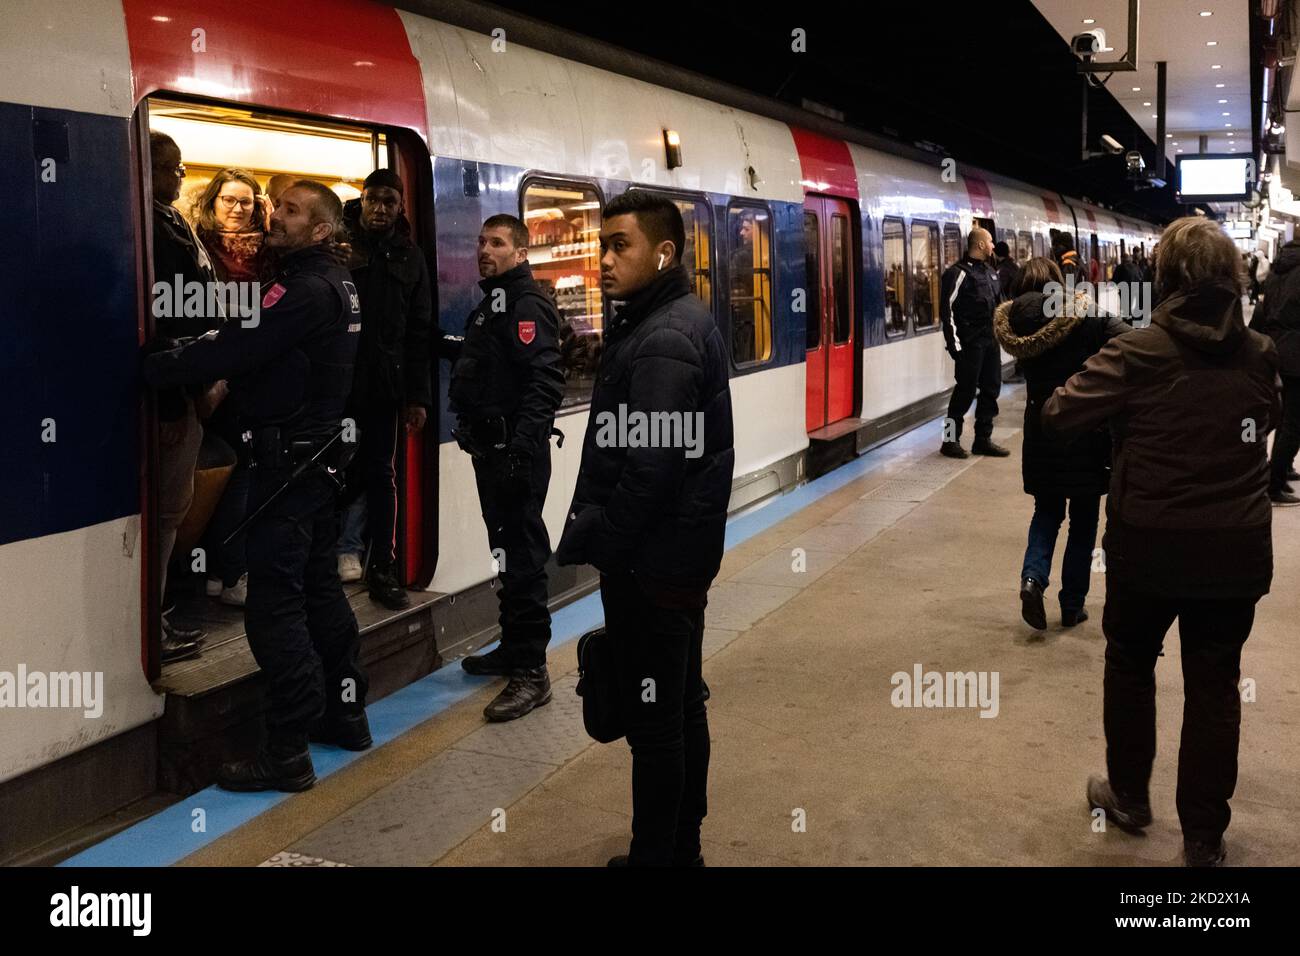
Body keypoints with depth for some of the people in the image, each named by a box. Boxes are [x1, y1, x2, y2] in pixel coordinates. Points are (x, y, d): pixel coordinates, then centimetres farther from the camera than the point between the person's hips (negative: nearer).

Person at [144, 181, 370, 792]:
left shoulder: (306, 290, -18)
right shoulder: (336, 284, 13)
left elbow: (232, 351, -23)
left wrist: (151, 369, -15)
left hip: (287, 459, -10)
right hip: (320, 455, 10)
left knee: (274, 604, -8)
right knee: (319, 586, 18)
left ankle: (287, 752, -4)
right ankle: (345, 712, 28)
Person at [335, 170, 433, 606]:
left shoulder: (409, 257, 11)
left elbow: (419, 333, 10)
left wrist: (417, 395, 5)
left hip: (383, 384, 3)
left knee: (378, 473, 7)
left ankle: (383, 569, 12)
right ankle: (345, 550, 14)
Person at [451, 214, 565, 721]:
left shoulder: (527, 303, -12)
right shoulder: (492, 302, 20)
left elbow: (544, 380, -23)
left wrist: (523, 447, -29)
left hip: (516, 451, -10)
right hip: (490, 447, 10)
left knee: (522, 554, -8)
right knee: (508, 549, 17)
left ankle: (531, 671, -5)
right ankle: (514, 648, 29)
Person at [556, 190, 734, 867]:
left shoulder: (663, 340, -20)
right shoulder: (680, 320, 12)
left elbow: (649, 471, -25)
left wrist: (588, 541, -14)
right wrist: (596, 532, 9)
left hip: (652, 562, -10)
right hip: (679, 553, 11)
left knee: (654, 719, -1)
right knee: (682, 706, 18)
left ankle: (656, 855, 9)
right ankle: (681, 846, 31)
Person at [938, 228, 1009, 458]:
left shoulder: (989, 271, 15)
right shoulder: (959, 272, -10)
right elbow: (947, 309, -14)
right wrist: (955, 344, -17)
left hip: (990, 341, 8)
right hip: (970, 342, -8)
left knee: (991, 389, 9)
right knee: (966, 390, -5)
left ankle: (983, 439, 17)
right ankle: (950, 440, 5)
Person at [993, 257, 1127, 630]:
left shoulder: (1017, 324, -3)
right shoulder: (1085, 319, -12)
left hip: (1041, 434, 3)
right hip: (1087, 432, -3)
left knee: (1046, 511, 19)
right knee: (1083, 521, 10)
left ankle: (1033, 576, -6)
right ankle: (1072, 605, 15)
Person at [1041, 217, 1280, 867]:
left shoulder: (1139, 353, -14)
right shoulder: (1260, 355, 0)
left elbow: (1057, 416, -13)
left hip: (1150, 543, -2)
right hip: (1235, 548, 3)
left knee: (1130, 665, 20)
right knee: (1214, 685, 10)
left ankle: (1128, 796, 33)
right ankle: (1204, 837, 17)